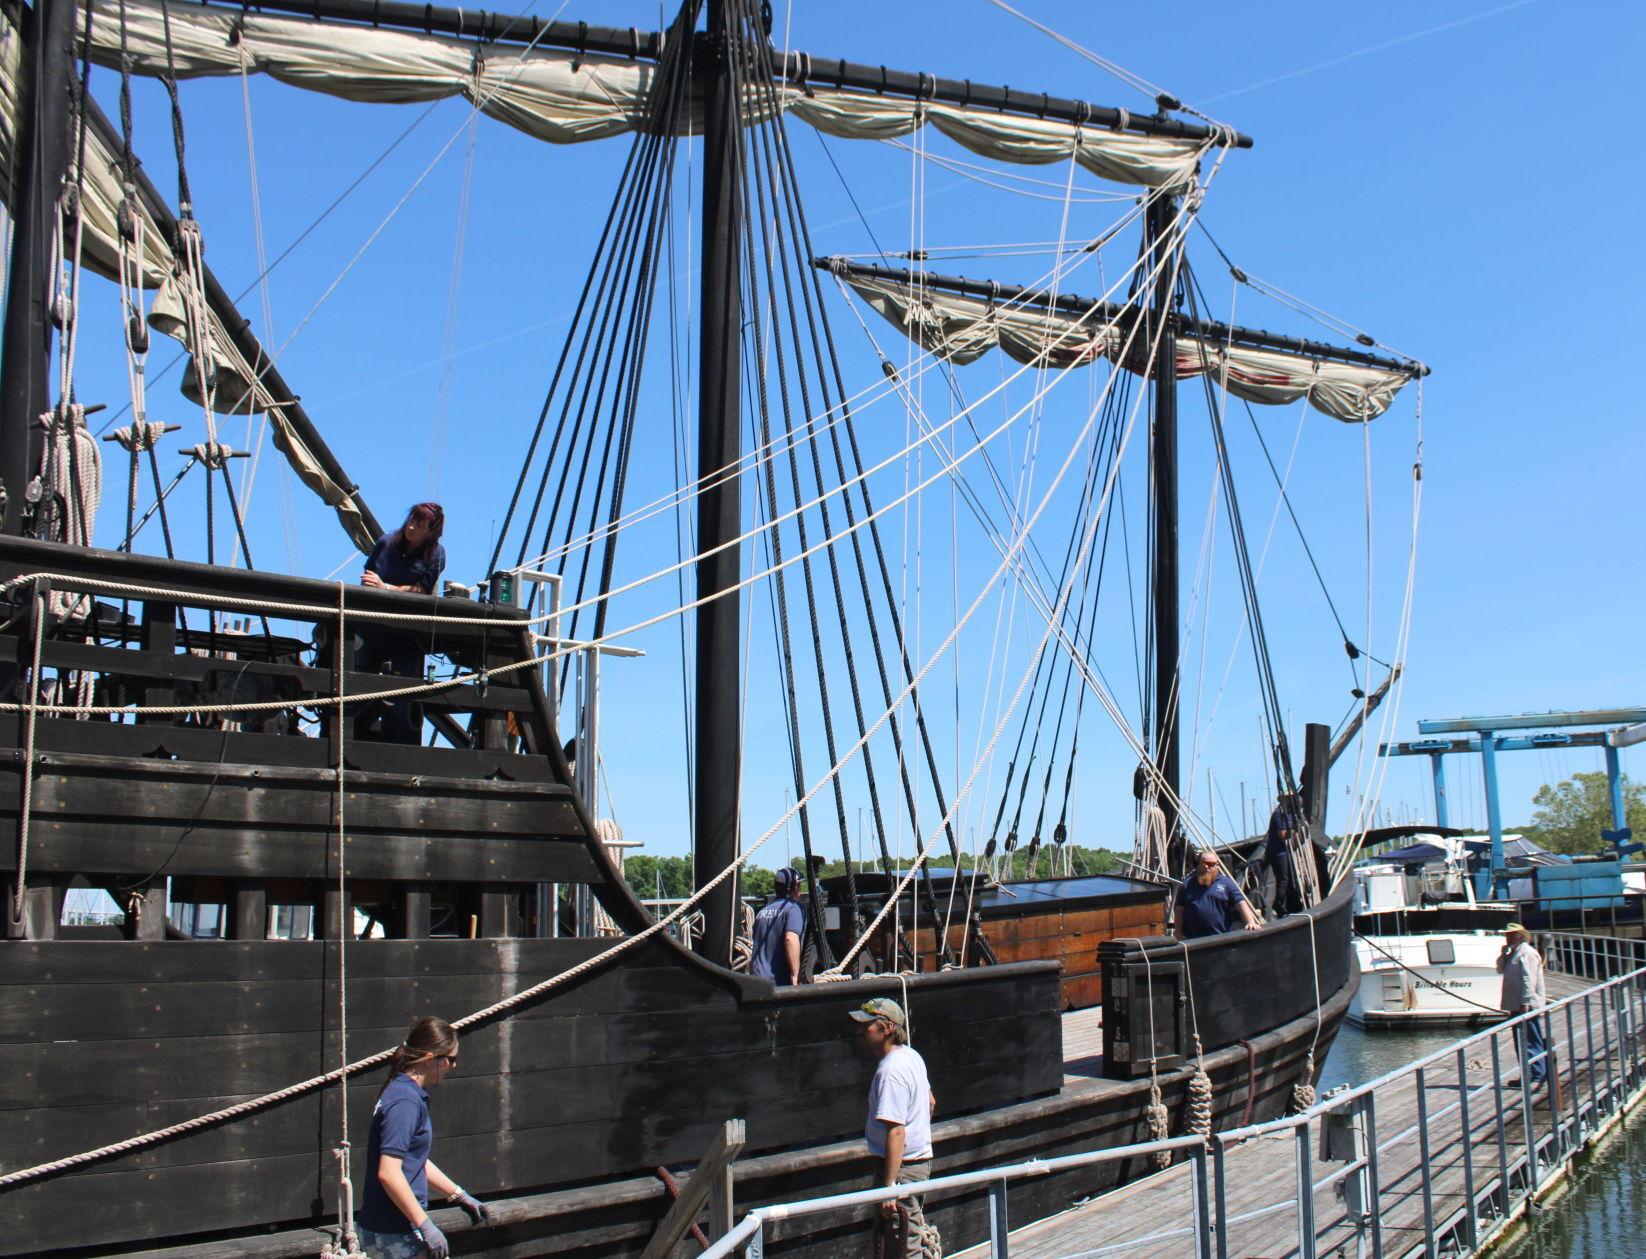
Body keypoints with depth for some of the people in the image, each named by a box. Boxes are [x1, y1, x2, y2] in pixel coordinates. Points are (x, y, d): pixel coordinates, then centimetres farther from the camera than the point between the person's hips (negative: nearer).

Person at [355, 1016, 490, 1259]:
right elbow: (388, 1173, -26)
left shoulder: (406, 1093, 12)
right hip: (391, 1237, -10)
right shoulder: (405, 1102, -19)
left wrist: (461, 1197, 26)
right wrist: (425, 1227, -24)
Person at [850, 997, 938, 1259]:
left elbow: (896, 1132, -27)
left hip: (902, 1166, -10)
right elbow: (930, 1102, 21)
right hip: (921, 1157, 10)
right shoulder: (911, 1055, 7)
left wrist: (889, 1187, -27)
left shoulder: (890, 1071, -23)